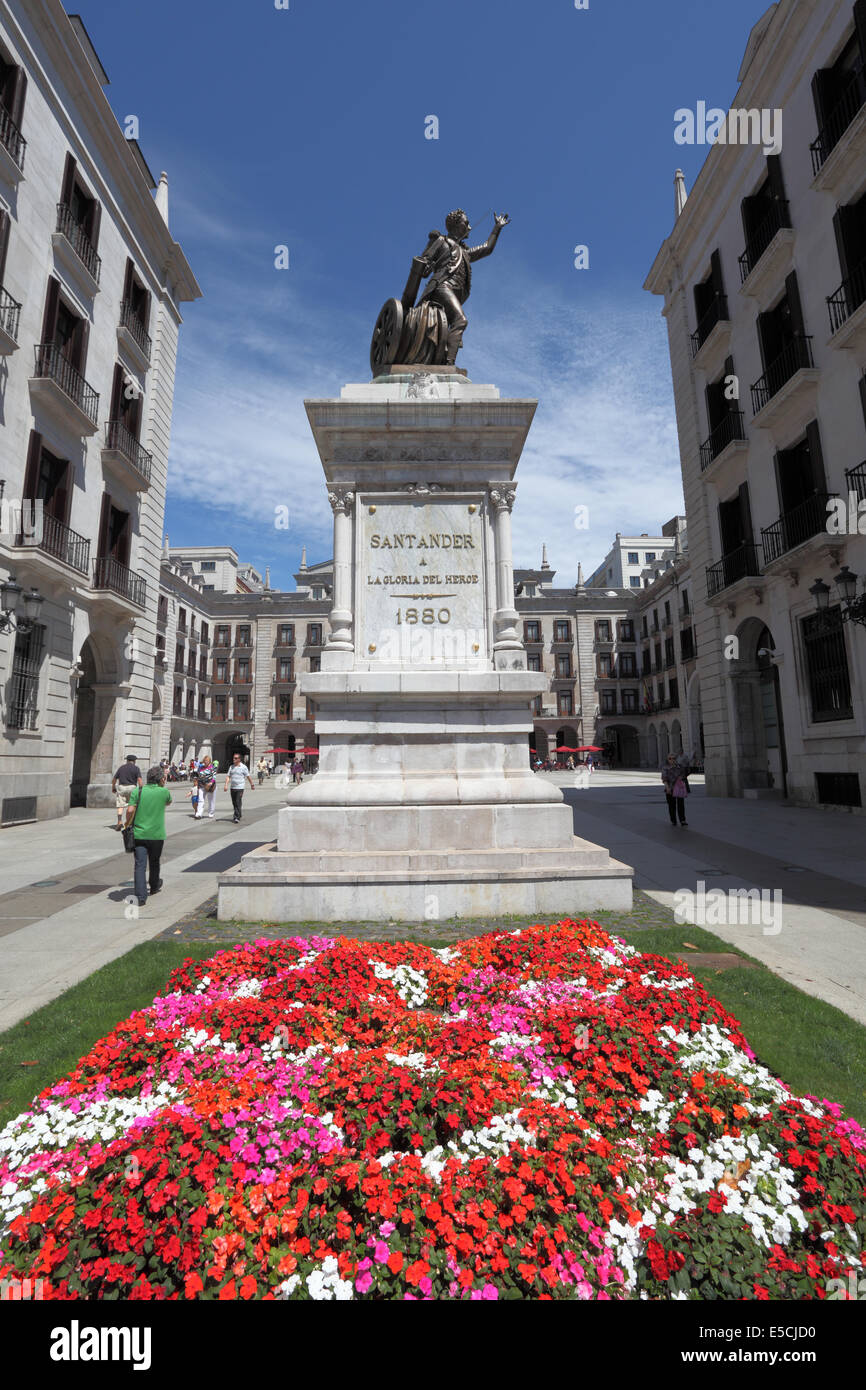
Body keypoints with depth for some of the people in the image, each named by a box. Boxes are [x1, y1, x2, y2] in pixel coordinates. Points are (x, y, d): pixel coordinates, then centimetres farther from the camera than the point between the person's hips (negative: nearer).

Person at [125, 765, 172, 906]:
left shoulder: (137, 791, -4)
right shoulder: (164, 792, -3)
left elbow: (130, 810, -12)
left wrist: (128, 824, 4)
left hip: (139, 834, 0)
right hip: (157, 835, 0)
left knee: (140, 865, 0)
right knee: (154, 863, 20)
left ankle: (141, 896, -7)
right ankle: (154, 886, 41)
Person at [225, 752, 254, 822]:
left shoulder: (243, 767, -5)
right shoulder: (231, 767, 10)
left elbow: (248, 777, 0)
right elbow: (228, 776, 6)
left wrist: (252, 785, 5)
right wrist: (226, 785, -6)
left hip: (240, 788, -5)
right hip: (232, 787, 5)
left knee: (238, 803, -9)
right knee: (234, 803, 11)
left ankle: (237, 817, -7)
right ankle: (239, 814, 29)